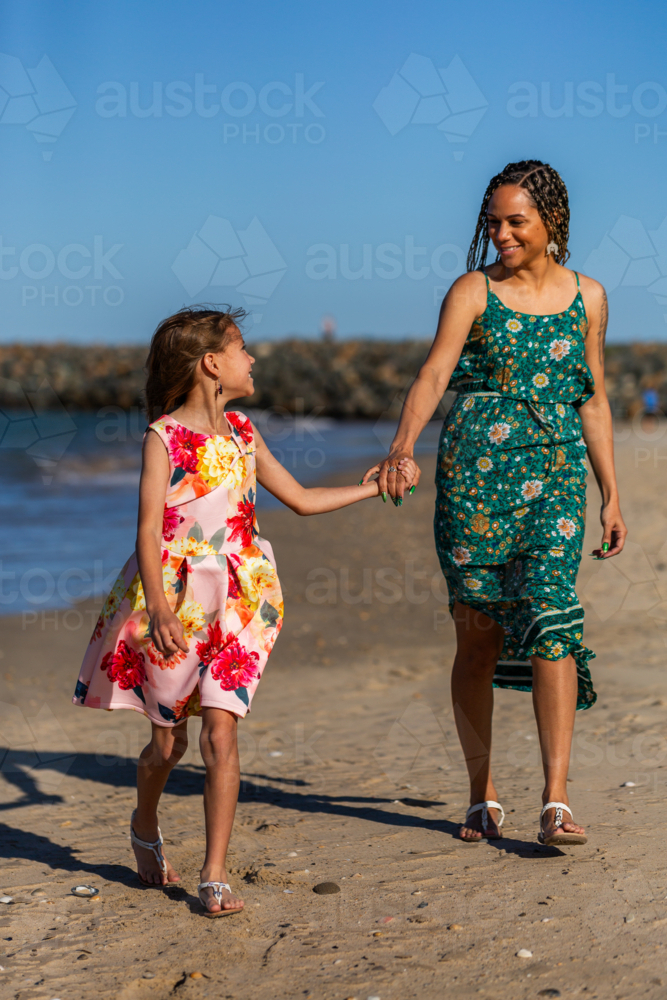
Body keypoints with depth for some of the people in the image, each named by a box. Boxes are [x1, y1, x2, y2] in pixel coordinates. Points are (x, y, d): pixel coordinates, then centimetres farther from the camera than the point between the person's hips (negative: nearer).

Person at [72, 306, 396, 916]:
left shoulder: (242, 433, 9)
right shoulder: (164, 437, -8)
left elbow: (302, 500, 20)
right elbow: (149, 529, -15)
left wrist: (376, 485, 23)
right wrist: (158, 606, -27)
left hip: (235, 602, 4)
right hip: (173, 600, -3)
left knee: (220, 733, -8)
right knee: (169, 741, 8)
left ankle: (216, 876, -4)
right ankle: (145, 827, 40)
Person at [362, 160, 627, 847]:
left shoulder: (587, 296, 10)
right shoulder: (473, 292, 3)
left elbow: (593, 402, 16)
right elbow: (433, 375, -12)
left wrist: (611, 496, 14)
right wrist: (403, 448, -29)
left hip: (556, 473, 1)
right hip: (476, 470, -1)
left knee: (551, 615, -15)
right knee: (477, 632, 2)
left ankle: (555, 804, -16)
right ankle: (483, 796, 17)